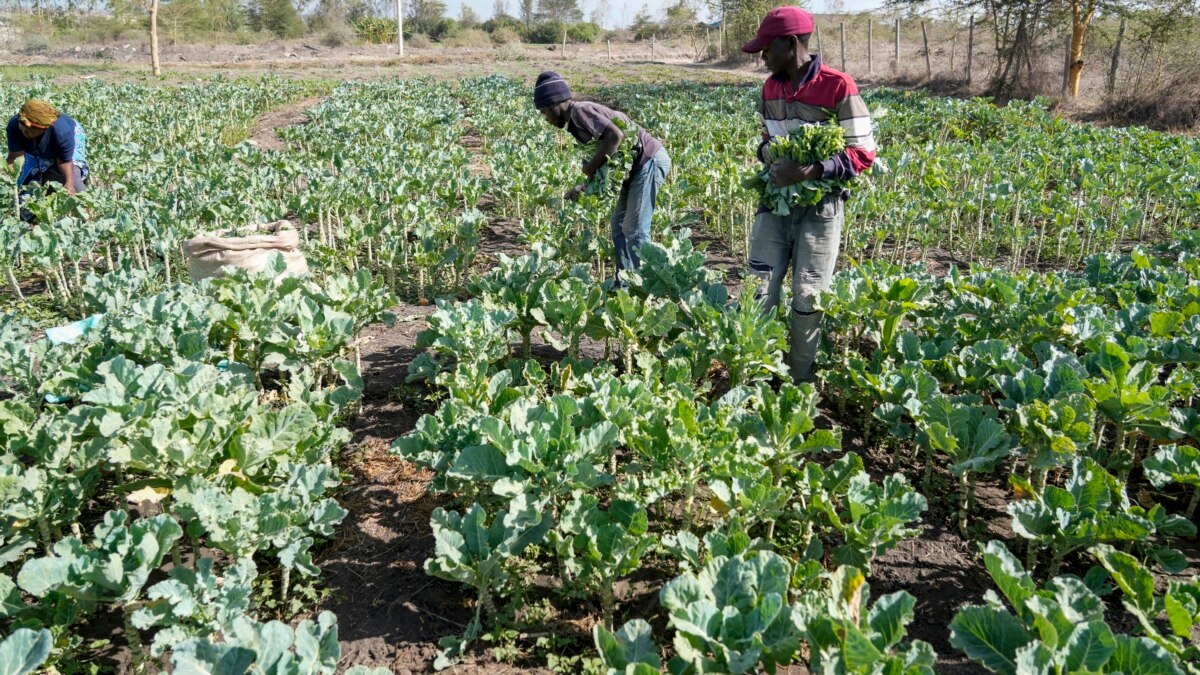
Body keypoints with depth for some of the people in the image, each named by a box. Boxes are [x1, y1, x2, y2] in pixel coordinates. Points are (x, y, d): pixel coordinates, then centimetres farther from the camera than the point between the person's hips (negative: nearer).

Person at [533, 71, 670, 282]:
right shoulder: (575, 121, 16)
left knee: (634, 230, -9)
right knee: (619, 224, 13)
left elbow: (615, 136, -27)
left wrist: (591, 167, -19)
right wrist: (583, 186, 3)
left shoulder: (579, 110, -13)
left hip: (649, 161, -10)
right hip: (638, 164, 10)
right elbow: (605, 160, 14)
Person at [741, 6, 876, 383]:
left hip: (820, 206, -5)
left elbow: (863, 154, -12)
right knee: (760, 288, 1)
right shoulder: (771, 87, 8)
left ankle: (800, 383, 17)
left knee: (807, 296, 1)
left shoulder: (838, 88, -13)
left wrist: (810, 172, -25)